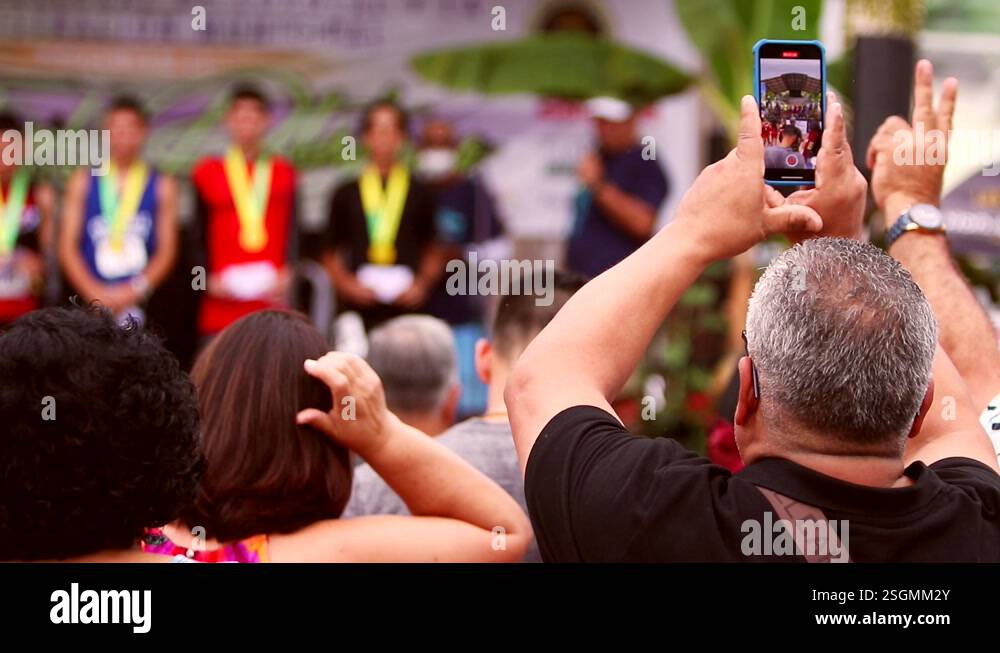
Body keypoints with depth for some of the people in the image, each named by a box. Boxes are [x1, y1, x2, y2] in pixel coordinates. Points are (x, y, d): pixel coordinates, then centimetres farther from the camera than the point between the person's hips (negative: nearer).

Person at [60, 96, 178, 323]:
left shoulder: (162, 186, 8)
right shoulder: (82, 181, 10)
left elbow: (167, 251, 4)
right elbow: (67, 247, 6)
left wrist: (135, 290, -10)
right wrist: (94, 292, -7)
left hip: (138, 302, 0)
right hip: (92, 302, 1)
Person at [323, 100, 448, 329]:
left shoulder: (420, 193, 8)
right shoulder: (346, 194, 9)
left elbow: (435, 253, 10)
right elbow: (330, 254, 11)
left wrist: (422, 284, -5)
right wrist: (348, 285, -4)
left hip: (406, 305, 0)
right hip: (356, 309, 0)